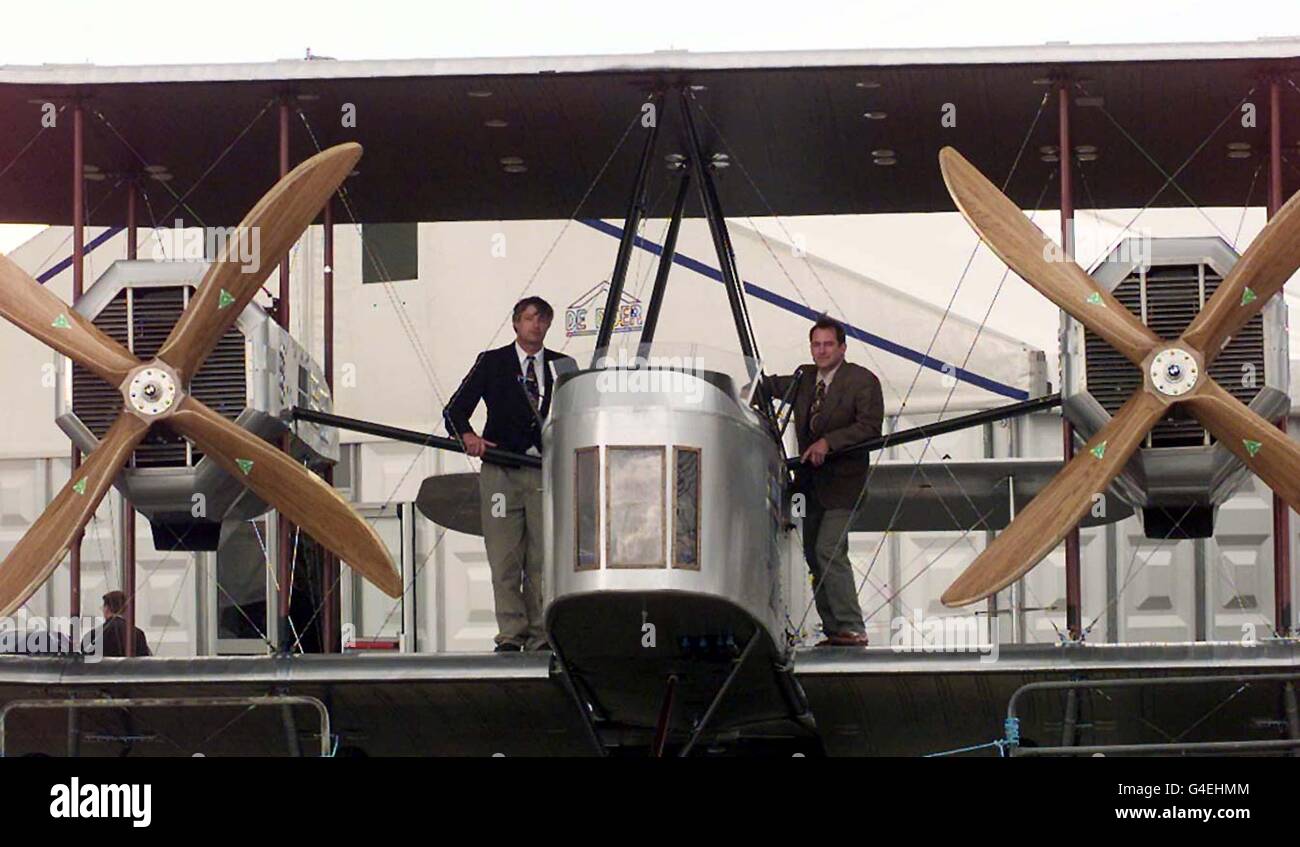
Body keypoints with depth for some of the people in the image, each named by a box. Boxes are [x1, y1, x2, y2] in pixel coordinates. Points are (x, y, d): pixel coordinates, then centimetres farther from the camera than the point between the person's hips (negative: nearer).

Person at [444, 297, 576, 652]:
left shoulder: (562, 366, 14)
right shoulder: (492, 363, 11)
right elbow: (455, 409, 5)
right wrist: (468, 436, -15)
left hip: (546, 474, 1)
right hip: (501, 472, -1)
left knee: (543, 560, -3)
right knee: (504, 561, -4)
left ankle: (540, 637, 0)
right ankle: (510, 635, -2)